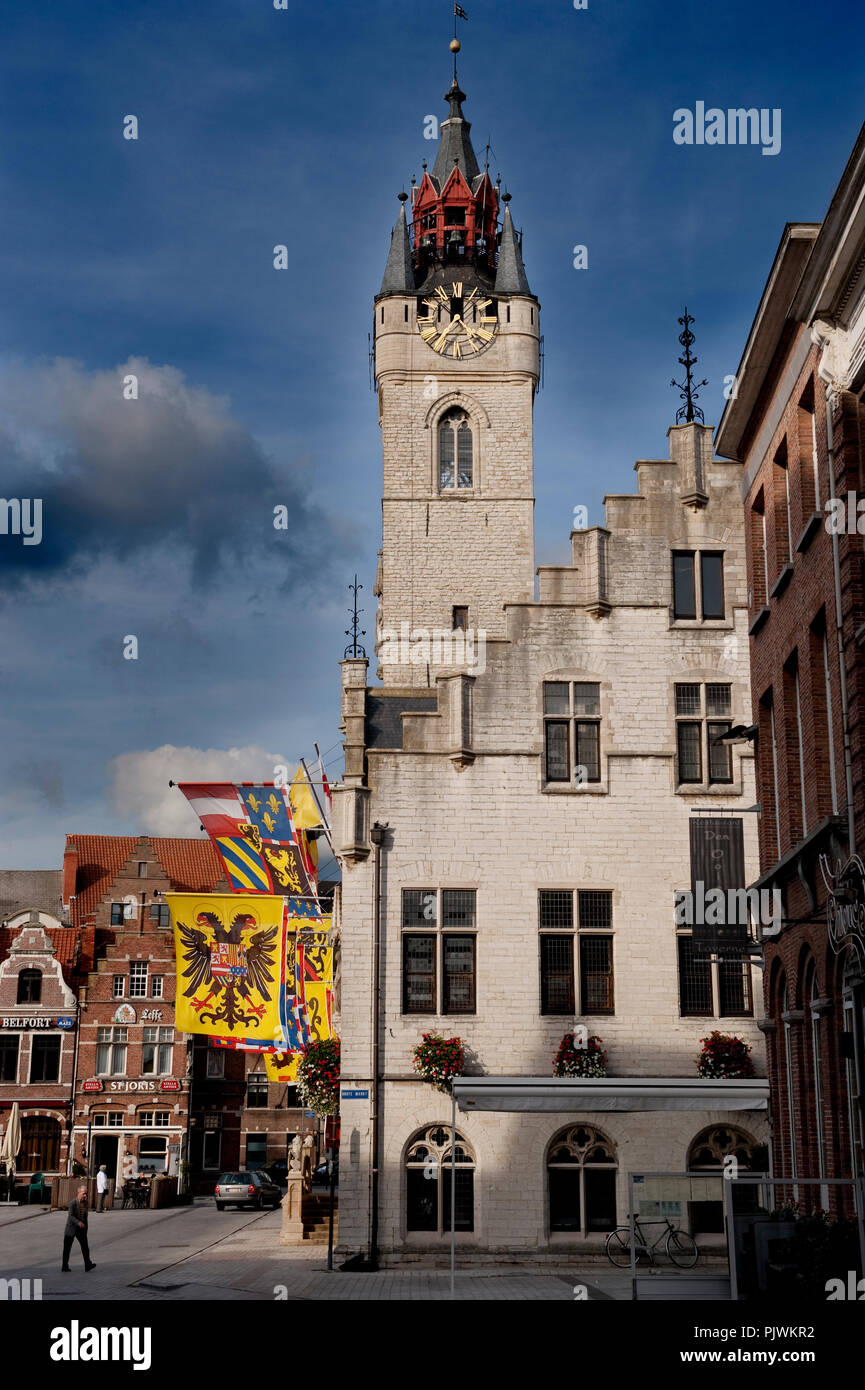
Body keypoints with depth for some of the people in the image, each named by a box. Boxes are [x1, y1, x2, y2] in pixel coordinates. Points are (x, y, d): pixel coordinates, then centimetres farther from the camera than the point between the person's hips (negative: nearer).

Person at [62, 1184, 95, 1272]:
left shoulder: (85, 1202, 5)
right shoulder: (73, 1203, -16)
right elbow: (70, 1215, -25)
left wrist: (85, 1227, 18)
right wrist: (78, 1222, -39)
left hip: (81, 1229, 5)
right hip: (71, 1228, -5)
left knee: (85, 1246, -8)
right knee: (67, 1248, 5)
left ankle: (88, 1265, -12)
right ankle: (64, 1266, 17)